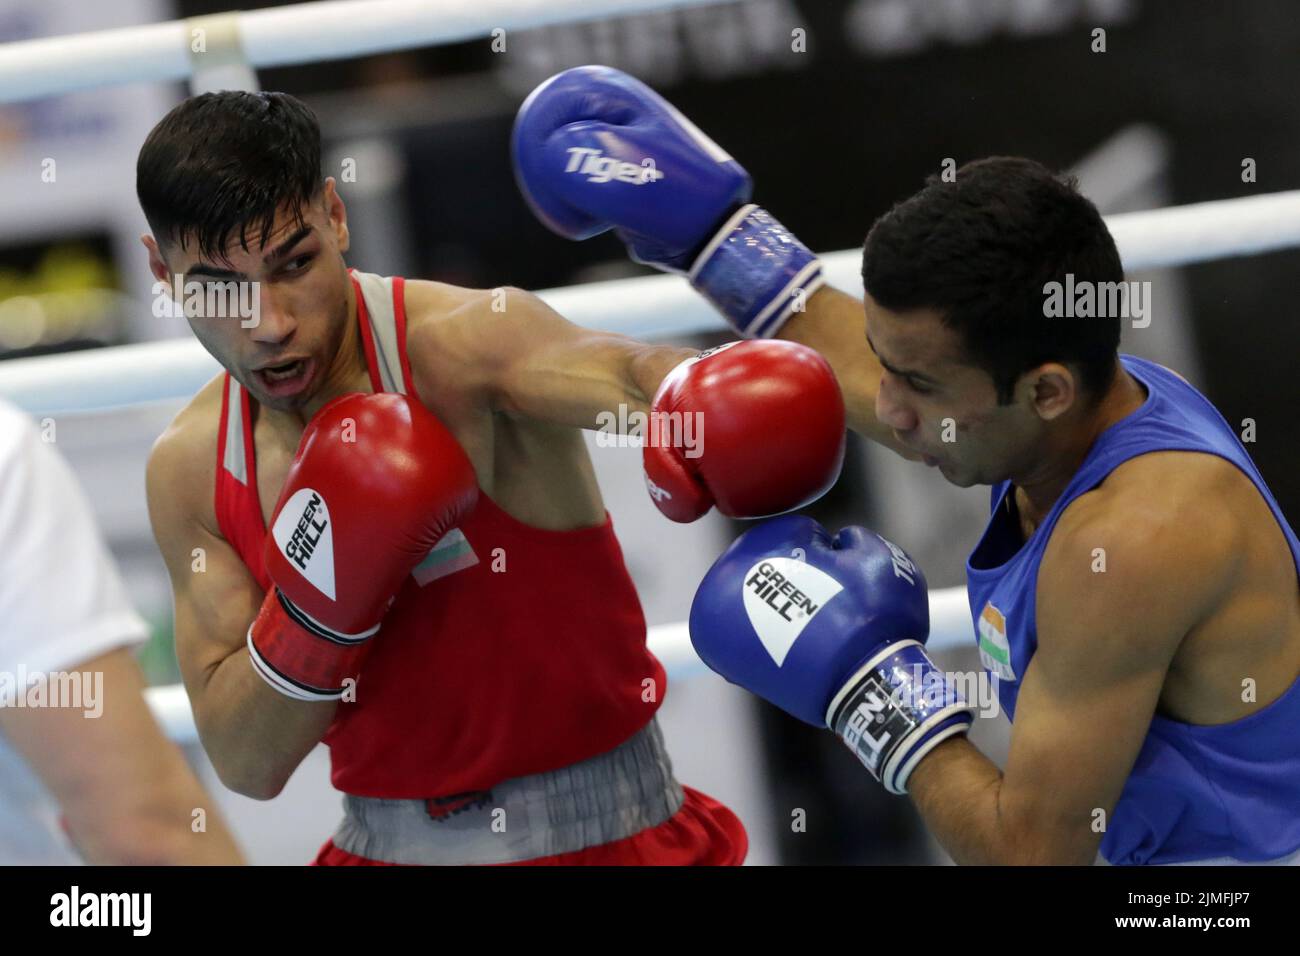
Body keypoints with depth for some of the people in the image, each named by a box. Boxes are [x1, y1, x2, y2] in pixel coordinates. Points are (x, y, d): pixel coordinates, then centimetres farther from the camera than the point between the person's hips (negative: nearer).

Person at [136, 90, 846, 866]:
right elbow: (246, 764, -6)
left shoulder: (462, 345, -17)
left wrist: (685, 388, -60)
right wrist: (323, 593, -21)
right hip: (386, 841, 3)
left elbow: (620, 373, -38)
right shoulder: (190, 473, -3)